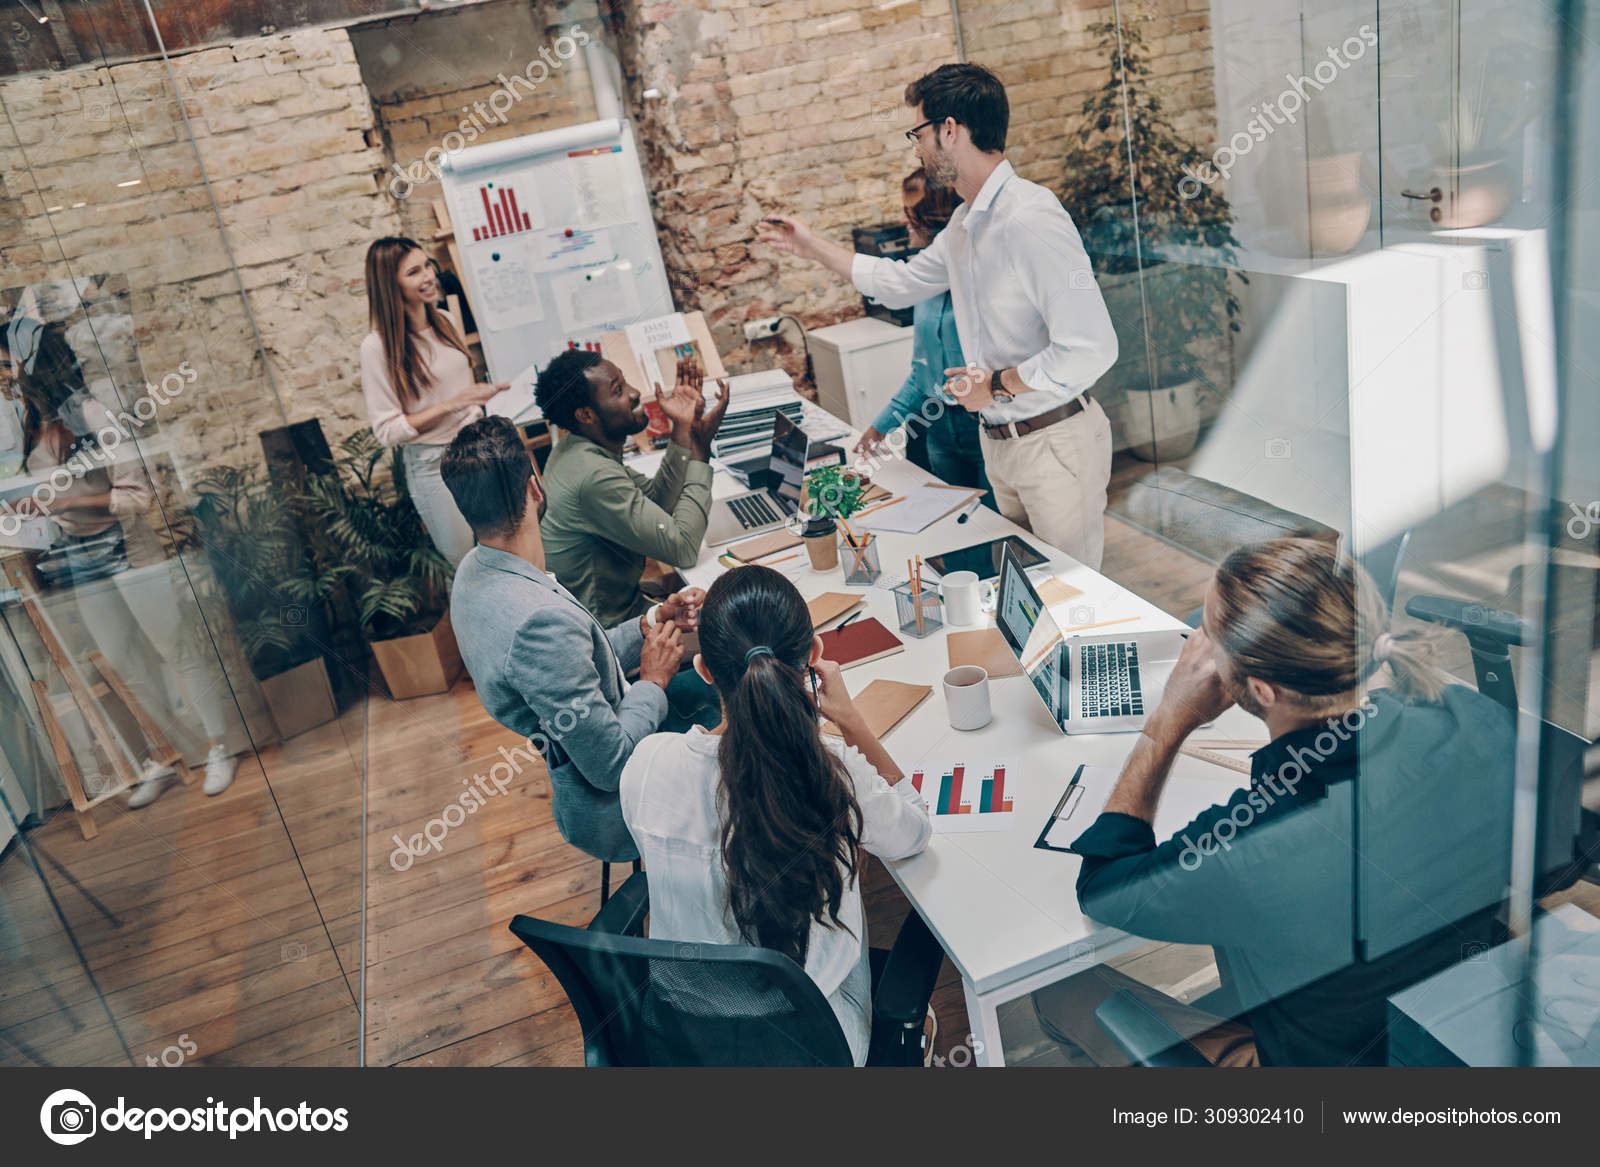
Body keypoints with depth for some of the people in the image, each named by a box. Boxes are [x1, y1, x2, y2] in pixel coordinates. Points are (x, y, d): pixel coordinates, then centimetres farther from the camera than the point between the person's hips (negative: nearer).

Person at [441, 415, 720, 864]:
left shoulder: (474, 570, -5)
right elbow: (610, 765, -29)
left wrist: (650, 623, -2)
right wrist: (653, 682, -14)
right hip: (606, 804, -9)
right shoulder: (540, 621, -37)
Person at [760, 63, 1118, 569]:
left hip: (1054, 445, -9)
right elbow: (902, 282, 27)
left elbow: (1091, 349, -27)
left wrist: (996, 385, -16)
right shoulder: (966, 222, 8)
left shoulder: (1031, 220, -22)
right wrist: (813, 246, 28)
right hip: (999, 444, 9)